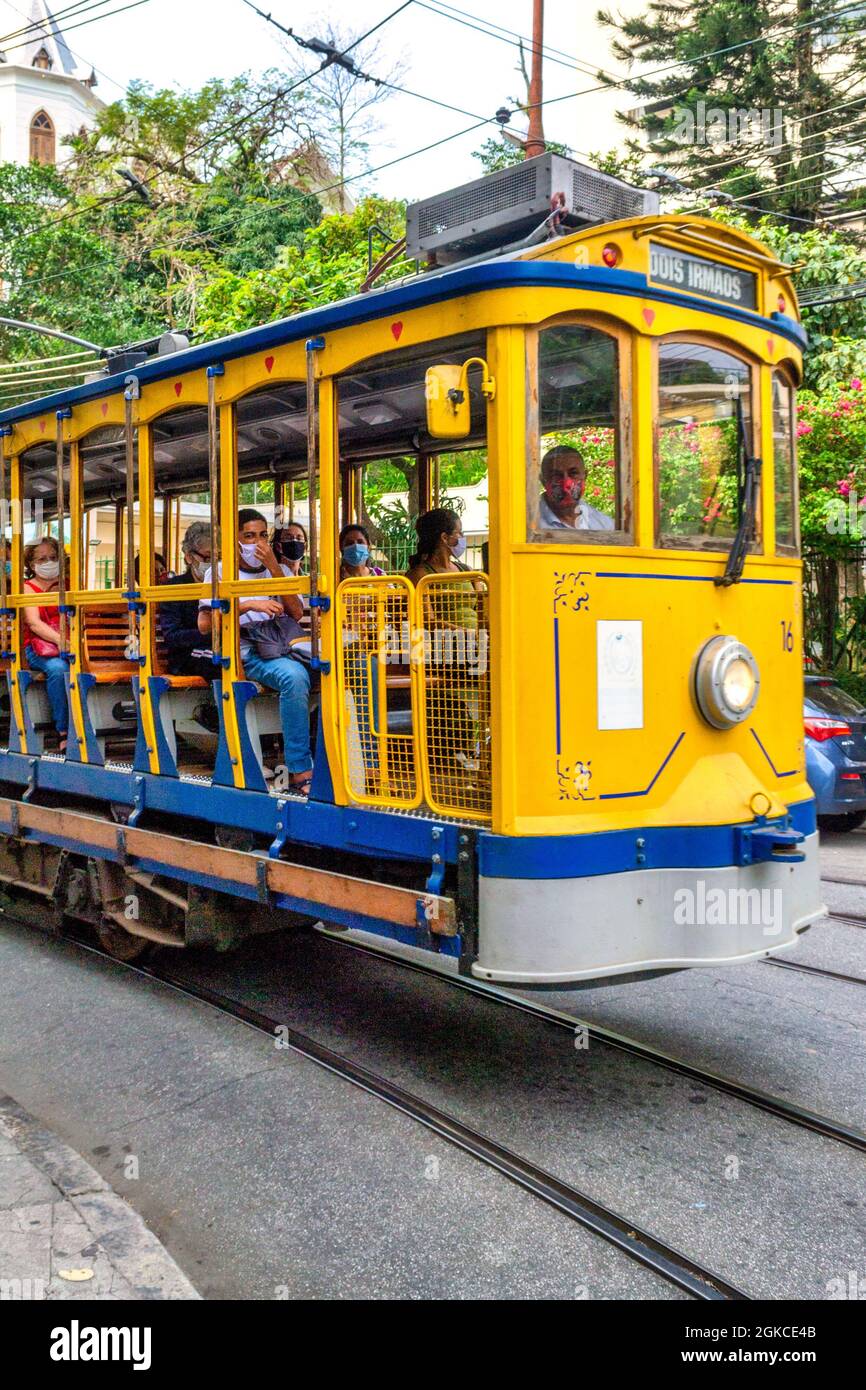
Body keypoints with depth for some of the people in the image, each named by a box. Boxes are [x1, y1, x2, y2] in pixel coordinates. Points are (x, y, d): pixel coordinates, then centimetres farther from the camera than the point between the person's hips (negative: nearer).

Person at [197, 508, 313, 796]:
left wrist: (274, 567, -2)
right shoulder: (219, 572, 11)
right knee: (294, 675, -37)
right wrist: (248, 605, -10)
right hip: (248, 653, -4)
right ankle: (300, 771, -33)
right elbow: (205, 625, -1)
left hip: (283, 647, 4)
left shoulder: (280, 571, 22)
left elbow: (296, 614, 4)